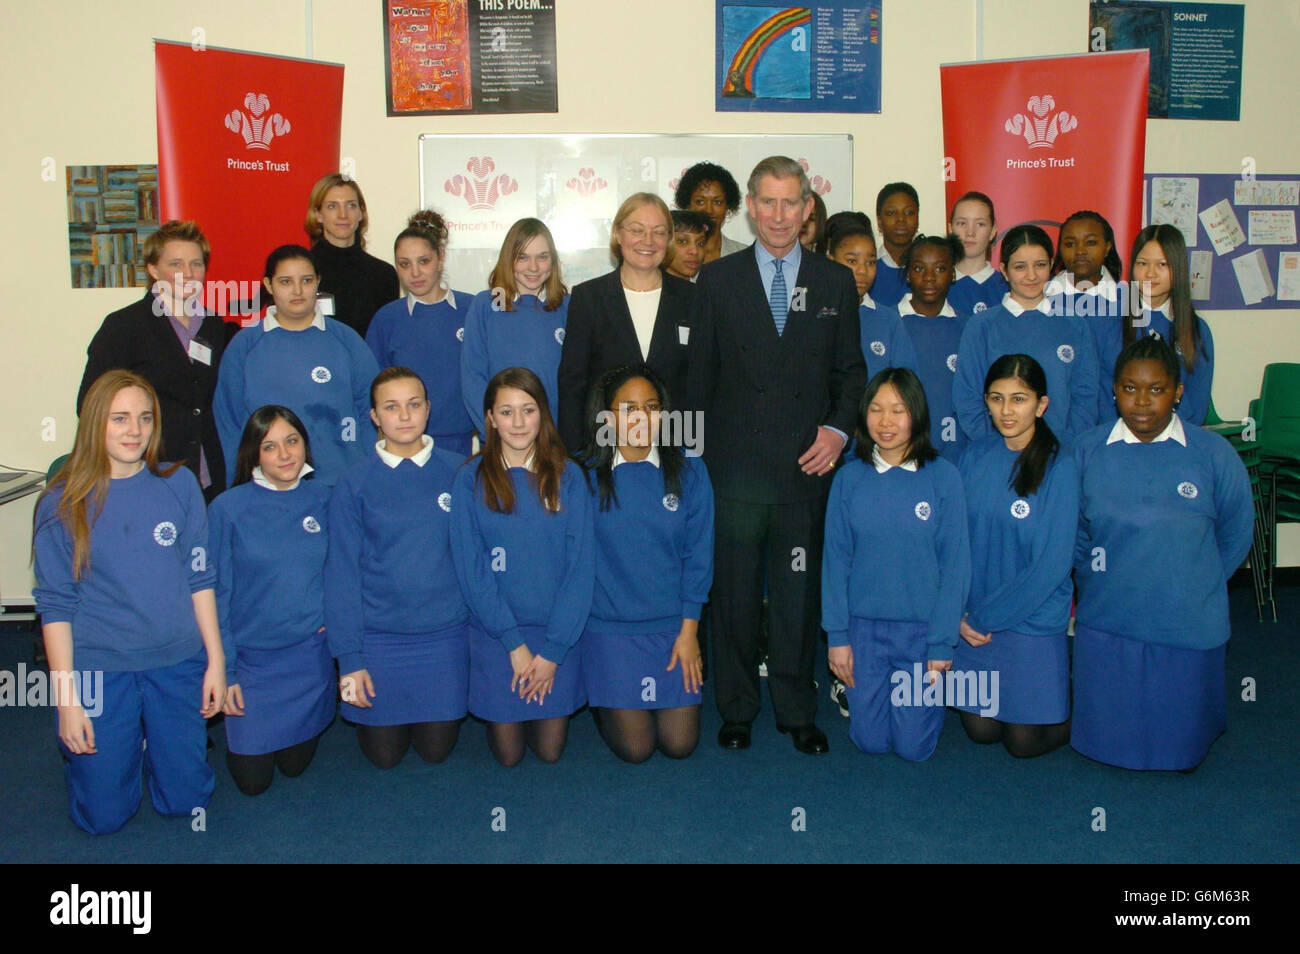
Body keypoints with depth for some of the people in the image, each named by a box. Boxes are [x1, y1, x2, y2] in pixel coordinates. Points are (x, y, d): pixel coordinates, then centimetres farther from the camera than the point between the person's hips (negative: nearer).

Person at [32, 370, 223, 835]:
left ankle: (151, 738, 38)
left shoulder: (179, 485, -1)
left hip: (177, 661, 2)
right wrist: (67, 700, -9)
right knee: (104, 816, 5)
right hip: (97, 667, -1)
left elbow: (199, 578, 4)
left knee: (185, 802, 9)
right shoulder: (62, 504, -6)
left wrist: (216, 660, 2)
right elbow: (56, 606, -5)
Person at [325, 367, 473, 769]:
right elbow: (342, 574, -4)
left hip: (446, 634, 1)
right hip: (379, 636, 0)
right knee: (384, 755, 11)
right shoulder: (354, 485, -5)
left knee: (437, 749, 9)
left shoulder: (458, 473, -3)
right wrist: (349, 658, -6)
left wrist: (479, 622, -2)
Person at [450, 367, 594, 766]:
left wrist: (552, 649, -12)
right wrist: (514, 643, -13)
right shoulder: (471, 479, -5)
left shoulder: (568, 476, -4)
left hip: (559, 631, 1)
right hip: (496, 633, 0)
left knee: (550, 751, 9)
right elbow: (471, 569, -7)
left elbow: (581, 565, -6)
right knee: (508, 754, 6)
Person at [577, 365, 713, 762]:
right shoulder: (585, 474, -8)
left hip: (673, 623, 2)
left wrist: (689, 629, -2)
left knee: (680, 744, 2)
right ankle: (601, 700, 29)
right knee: (635, 748, -2)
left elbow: (698, 554, 0)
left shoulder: (688, 472, -3)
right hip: (609, 624, -2)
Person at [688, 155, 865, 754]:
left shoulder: (836, 282, 9)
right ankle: (736, 710, 23)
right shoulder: (717, 279, 6)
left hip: (806, 465, 1)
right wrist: (696, 453, 1)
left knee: (799, 594, 8)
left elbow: (851, 370, 11)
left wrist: (839, 428, -6)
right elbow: (700, 373, 5)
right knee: (734, 593, 6)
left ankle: (797, 712, 24)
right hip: (735, 467, -1)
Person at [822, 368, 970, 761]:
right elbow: (835, 559, 0)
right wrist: (837, 635, -3)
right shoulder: (849, 478, -3)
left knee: (914, 746, 4)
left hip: (922, 627, -1)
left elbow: (955, 564, -6)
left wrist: (942, 642, -8)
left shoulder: (943, 477, -8)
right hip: (864, 626, 2)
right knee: (871, 741, 7)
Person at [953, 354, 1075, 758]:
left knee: (1025, 741, 6)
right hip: (974, 621, 4)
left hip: (1032, 622, -4)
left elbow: (1052, 565, -16)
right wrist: (958, 612, -7)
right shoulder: (976, 456, 0)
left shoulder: (1058, 467, -14)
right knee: (981, 731, 13)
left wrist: (988, 618, -13)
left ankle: (1074, 690, 33)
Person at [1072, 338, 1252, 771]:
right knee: (1104, 745, 7)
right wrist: (1100, 587, 5)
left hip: (1189, 629, -1)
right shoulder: (1088, 451, -2)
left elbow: (1235, 538, 7)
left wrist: (1193, 587, 7)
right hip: (1105, 627, 1)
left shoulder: (1214, 454, -6)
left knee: (1178, 751, 12)